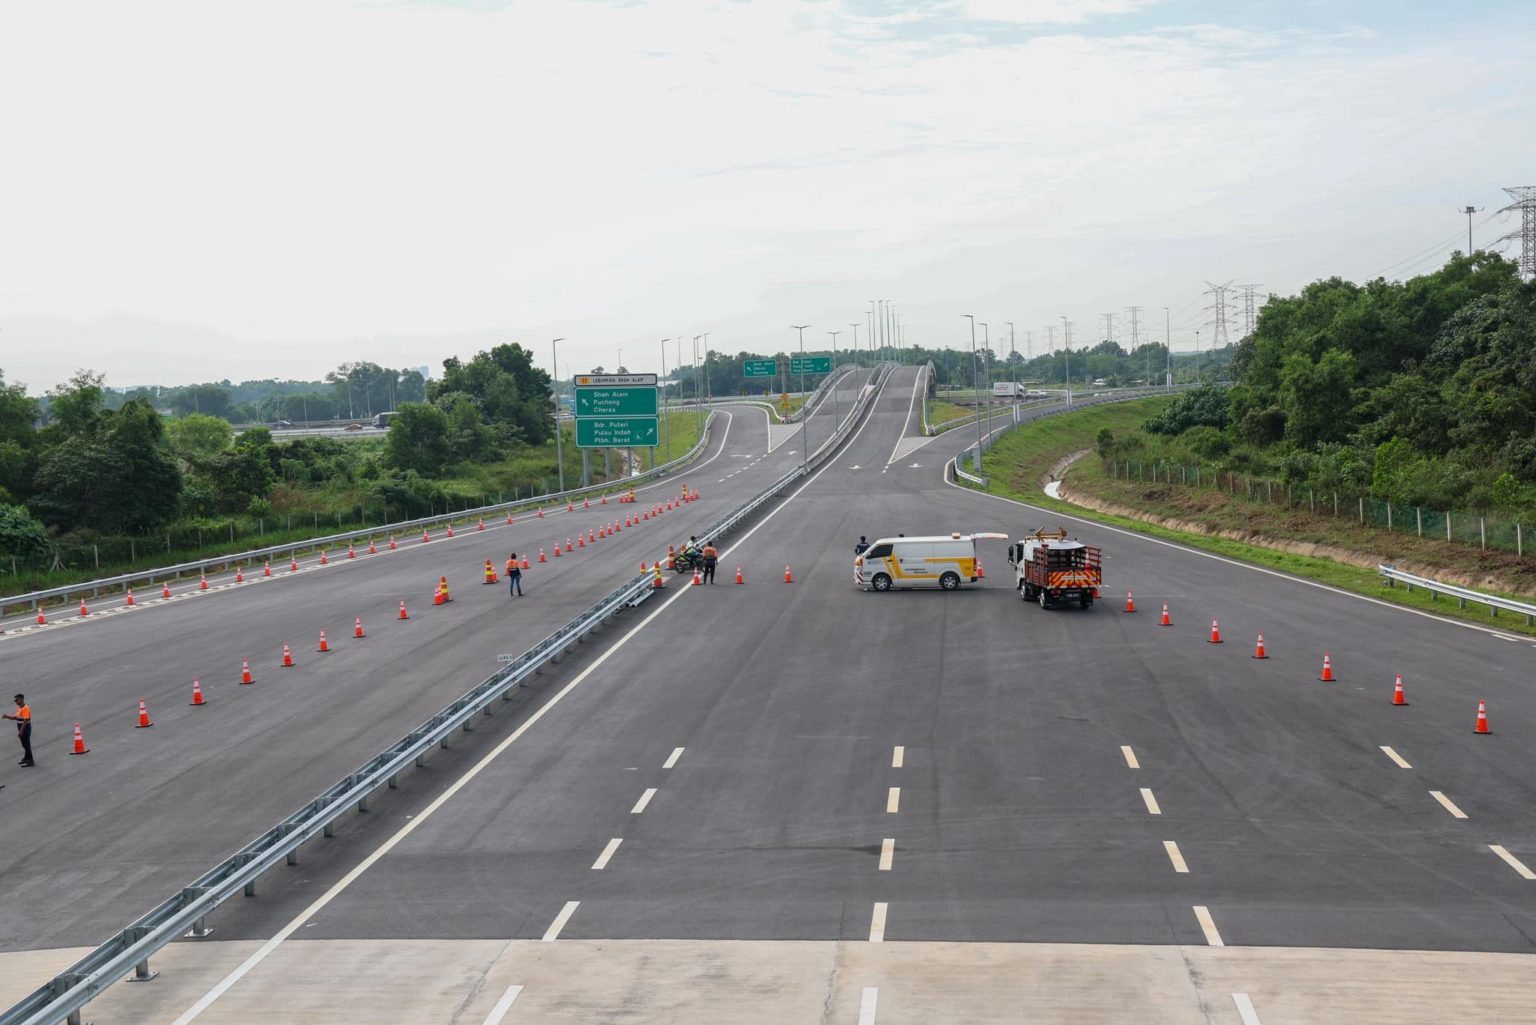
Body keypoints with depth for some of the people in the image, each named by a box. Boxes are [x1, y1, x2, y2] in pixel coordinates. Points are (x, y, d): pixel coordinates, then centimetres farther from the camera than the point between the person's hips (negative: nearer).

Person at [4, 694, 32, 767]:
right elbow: (16, 717, 16)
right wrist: (7, 717, 0)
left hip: (25, 729, -9)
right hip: (21, 729, 9)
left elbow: (25, 721, -24)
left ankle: (30, 761, 1)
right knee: (24, 744, 18)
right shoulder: (18, 708, 9)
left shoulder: (25, 708, -21)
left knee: (27, 744, -4)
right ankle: (26, 758, 30)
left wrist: (21, 731, -24)